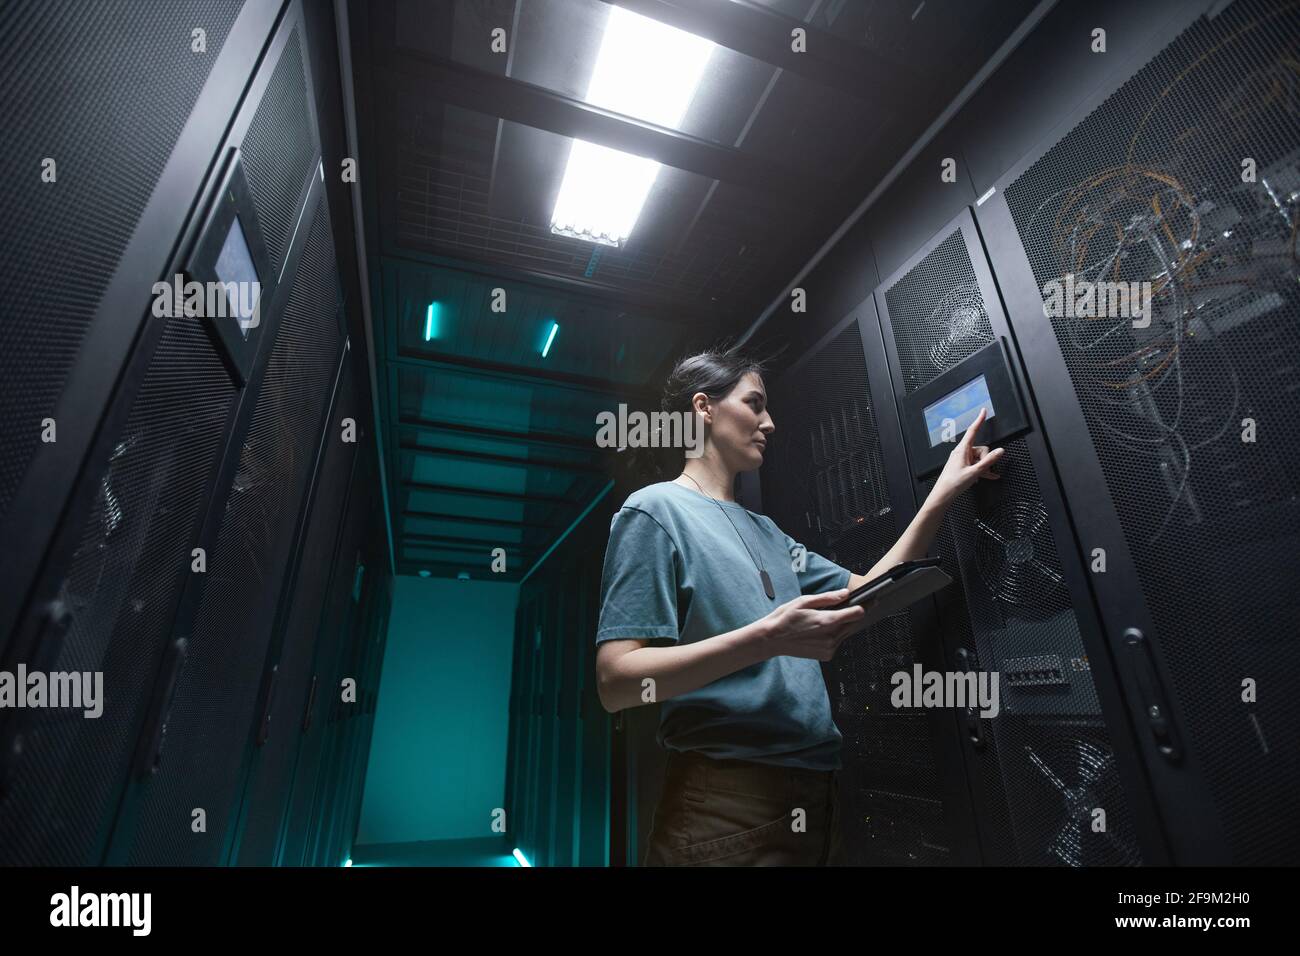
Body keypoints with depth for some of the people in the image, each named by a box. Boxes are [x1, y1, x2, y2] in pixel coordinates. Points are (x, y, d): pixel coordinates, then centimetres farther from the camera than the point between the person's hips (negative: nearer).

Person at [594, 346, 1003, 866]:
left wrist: (943, 493, 11)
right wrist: (768, 638, -27)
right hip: (729, 806, -8)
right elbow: (616, 681, -19)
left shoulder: (764, 530, 14)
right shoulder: (656, 509, -11)